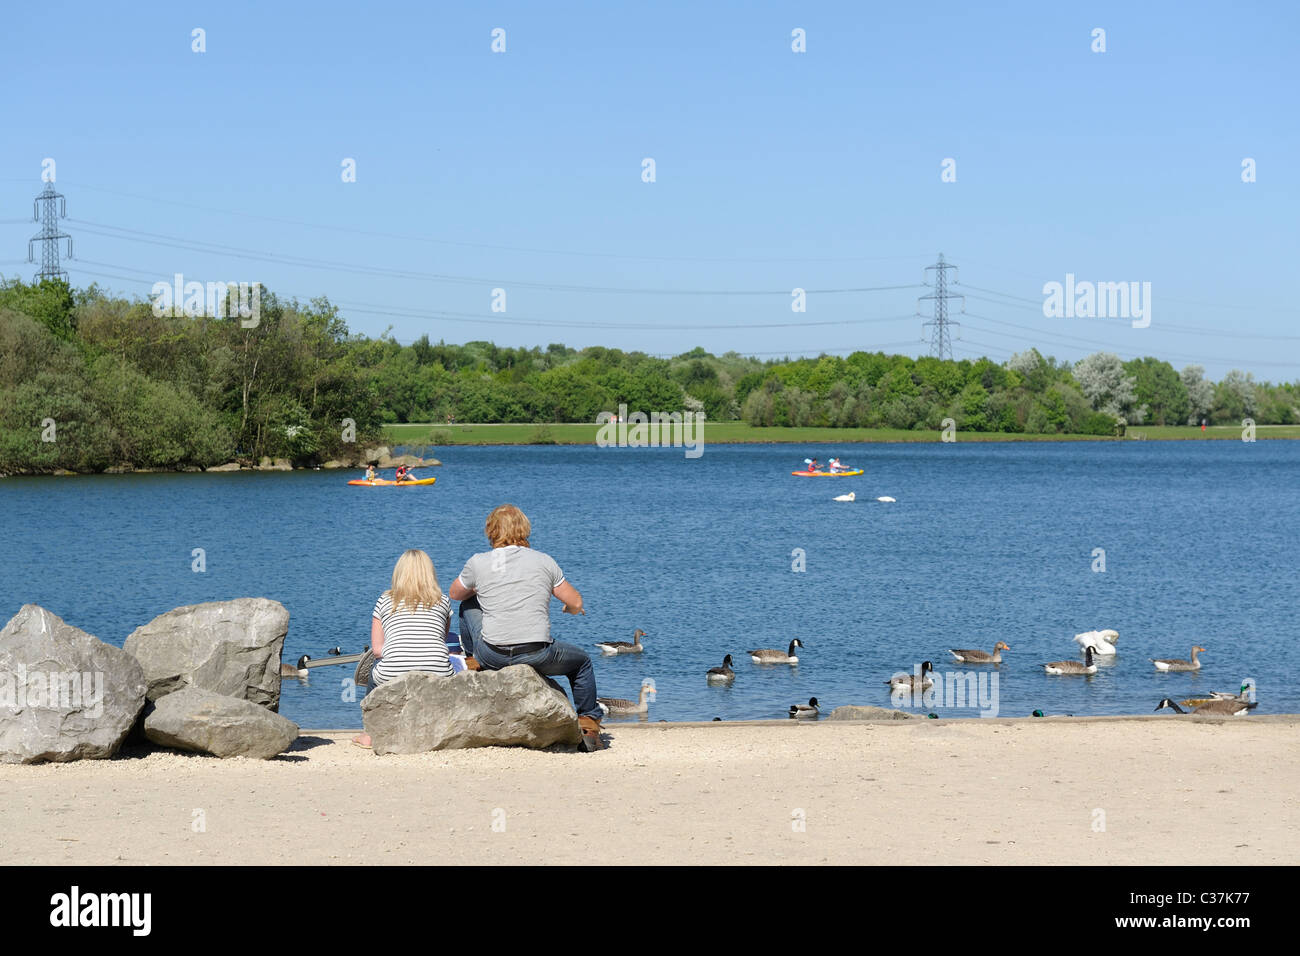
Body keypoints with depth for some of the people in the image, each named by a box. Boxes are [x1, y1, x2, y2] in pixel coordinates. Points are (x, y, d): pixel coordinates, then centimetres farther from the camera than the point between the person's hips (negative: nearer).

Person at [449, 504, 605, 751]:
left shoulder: (478, 562, 0)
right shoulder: (544, 561, 1)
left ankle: (473, 664, 41)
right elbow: (576, 604, 5)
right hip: (538, 656, -1)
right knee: (582, 662, 30)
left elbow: (455, 594, 20)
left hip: (492, 656, 1)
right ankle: (588, 725, 25)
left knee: (468, 606, 30)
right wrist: (571, 609, 30)